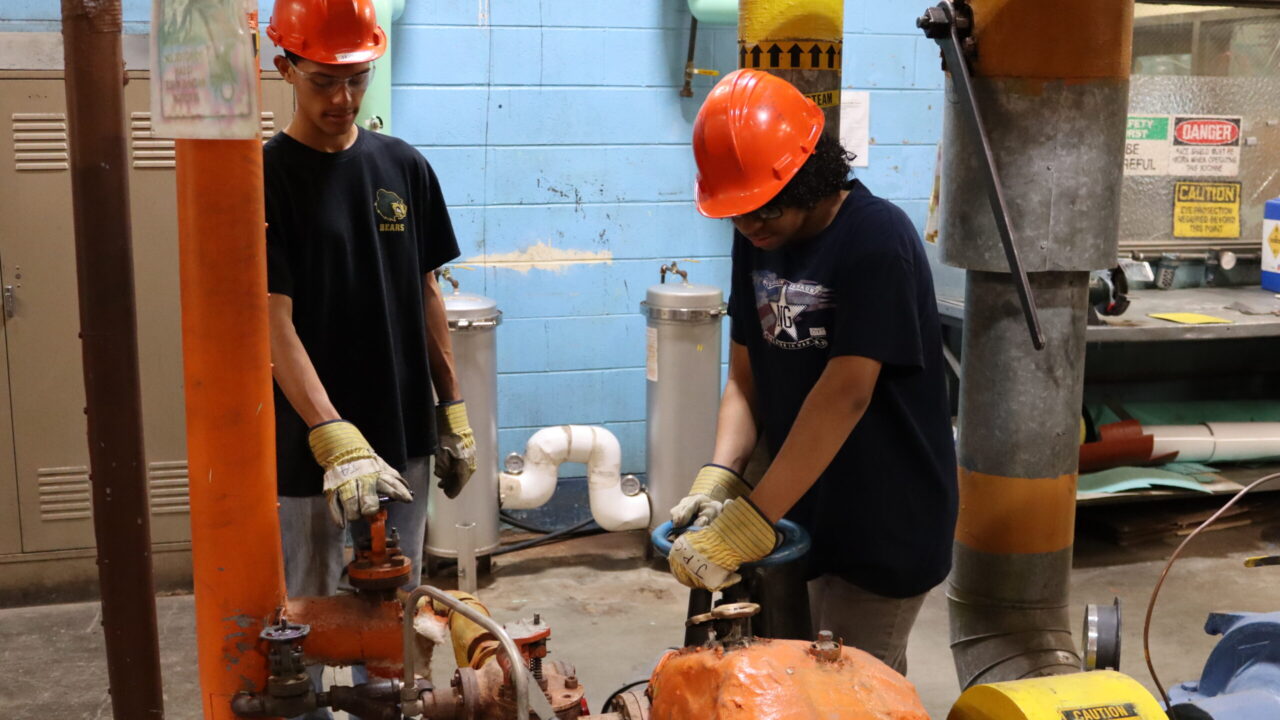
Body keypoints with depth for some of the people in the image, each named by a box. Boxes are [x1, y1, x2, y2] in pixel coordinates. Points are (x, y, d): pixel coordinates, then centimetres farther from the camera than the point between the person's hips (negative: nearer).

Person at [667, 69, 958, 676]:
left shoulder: (878, 239, -19)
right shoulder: (757, 239, 4)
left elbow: (844, 395, -26)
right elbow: (745, 377, 4)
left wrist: (746, 525, -28)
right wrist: (718, 478, -14)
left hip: (884, 527, -6)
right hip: (802, 511, 7)